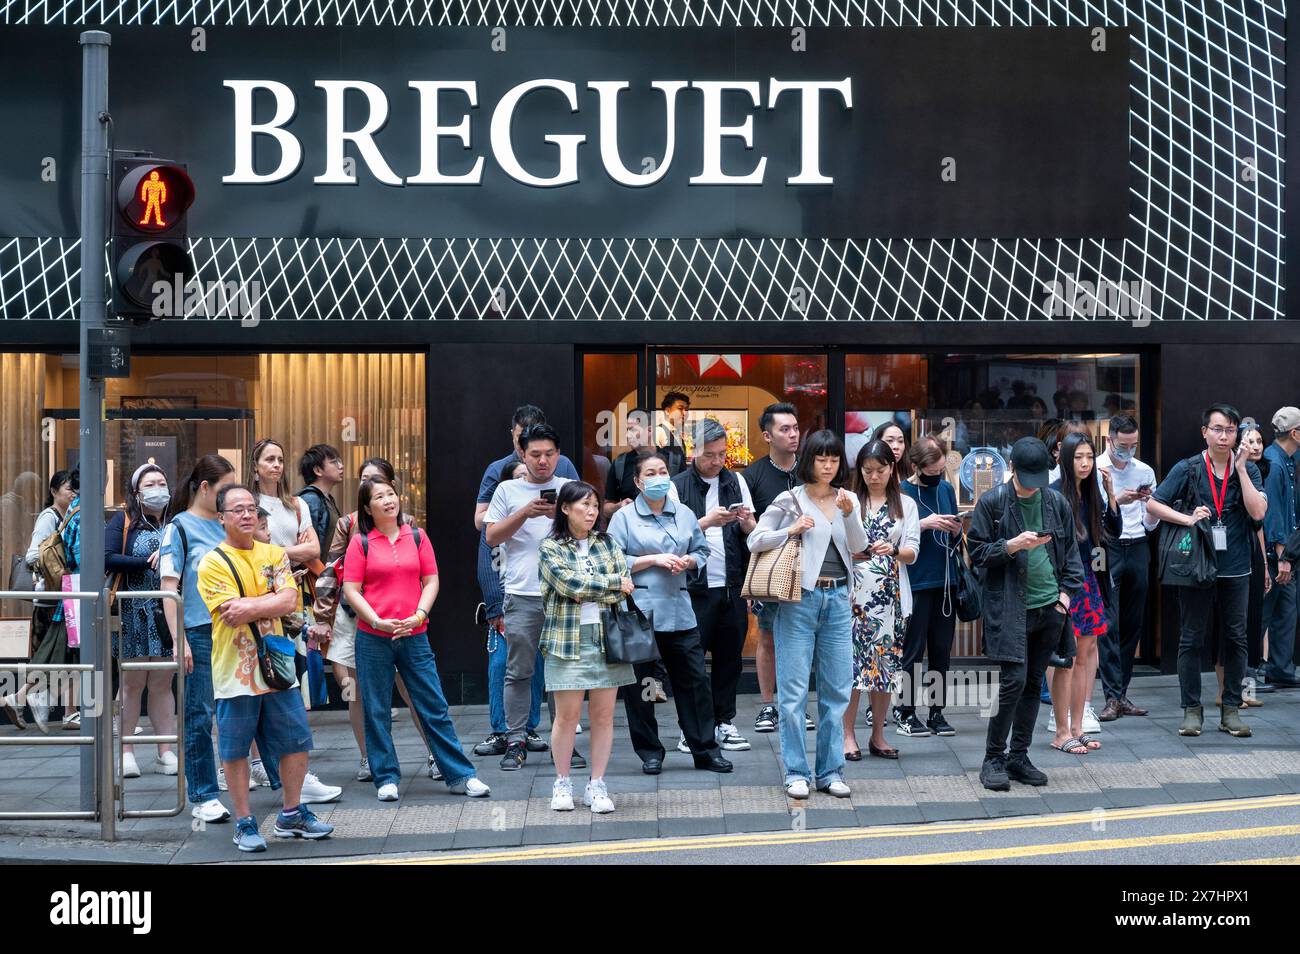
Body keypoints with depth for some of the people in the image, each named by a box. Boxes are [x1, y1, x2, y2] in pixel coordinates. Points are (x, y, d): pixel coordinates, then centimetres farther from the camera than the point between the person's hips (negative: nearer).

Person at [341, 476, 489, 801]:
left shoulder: (416, 537, 7)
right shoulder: (360, 542, 1)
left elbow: (431, 581, 6)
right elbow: (351, 590, -3)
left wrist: (419, 615, -9)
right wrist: (377, 621, -14)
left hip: (414, 636, 1)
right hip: (372, 639, -1)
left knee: (435, 707, 3)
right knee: (377, 712, 5)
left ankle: (460, 776, 9)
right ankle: (386, 778, 16)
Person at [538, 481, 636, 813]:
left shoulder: (608, 543, 13)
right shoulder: (550, 548, 1)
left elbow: (626, 586, 3)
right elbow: (570, 584, -13)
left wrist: (589, 590, -10)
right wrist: (613, 583, -6)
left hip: (607, 637, 3)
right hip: (568, 639, -3)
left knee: (603, 715, 3)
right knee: (568, 714, -1)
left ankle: (597, 785, 11)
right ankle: (562, 783, 13)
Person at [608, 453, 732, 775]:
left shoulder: (684, 514, 11)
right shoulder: (624, 517, -1)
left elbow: (702, 552, 18)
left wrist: (688, 561, -4)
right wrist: (653, 559, -13)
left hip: (679, 611, 3)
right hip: (639, 611, -3)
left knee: (694, 680, 4)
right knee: (639, 686, 3)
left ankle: (705, 750, 14)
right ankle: (650, 753, 15)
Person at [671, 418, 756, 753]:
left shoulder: (736, 482, 11)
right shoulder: (678, 486, -1)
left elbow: (752, 533, 12)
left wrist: (746, 521, -9)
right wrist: (707, 521, -20)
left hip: (731, 585, 4)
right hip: (695, 587, -4)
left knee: (729, 656, 7)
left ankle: (724, 722, 16)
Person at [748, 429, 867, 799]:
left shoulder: (848, 499, 11)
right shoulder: (790, 500, 0)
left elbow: (858, 546, -2)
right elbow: (754, 540, -1)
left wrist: (849, 514, -17)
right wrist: (792, 530, -12)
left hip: (837, 599, 4)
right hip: (799, 599, -4)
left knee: (837, 689, 6)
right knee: (794, 691, -2)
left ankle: (831, 771, 15)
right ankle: (796, 772, 6)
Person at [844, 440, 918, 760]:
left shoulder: (906, 505, 9)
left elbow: (912, 552, 2)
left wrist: (894, 551, -19)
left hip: (891, 594, 2)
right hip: (854, 591, -2)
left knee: (886, 662, 5)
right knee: (851, 661, -6)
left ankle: (878, 736, 15)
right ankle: (848, 735, 2)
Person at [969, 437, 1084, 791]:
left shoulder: (1056, 503, 9)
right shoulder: (992, 503, -3)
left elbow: (1071, 551, 17)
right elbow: (977, 553, -2)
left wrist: (1067, 590, 6)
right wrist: (1012, 545, -17)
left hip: (1050, 607, 5)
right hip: (1009, 608, -5)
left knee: (1033, 682, 9)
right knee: (1013, 680, -12)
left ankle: (1019, 756, 19)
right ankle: (993, 758, 0)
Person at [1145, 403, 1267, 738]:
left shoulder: (1247, 469, 4)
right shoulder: (1187, 469, -1)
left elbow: (1258, 512, -10)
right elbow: (1152, 504, 0)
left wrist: (1240, 468, -11)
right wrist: (1187, 519, -13)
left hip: (1235, 569, 2)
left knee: (1235, 639, 7)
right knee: (1191, 639, 3)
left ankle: (1231, 710, 16)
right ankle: (1191, 710, 12)